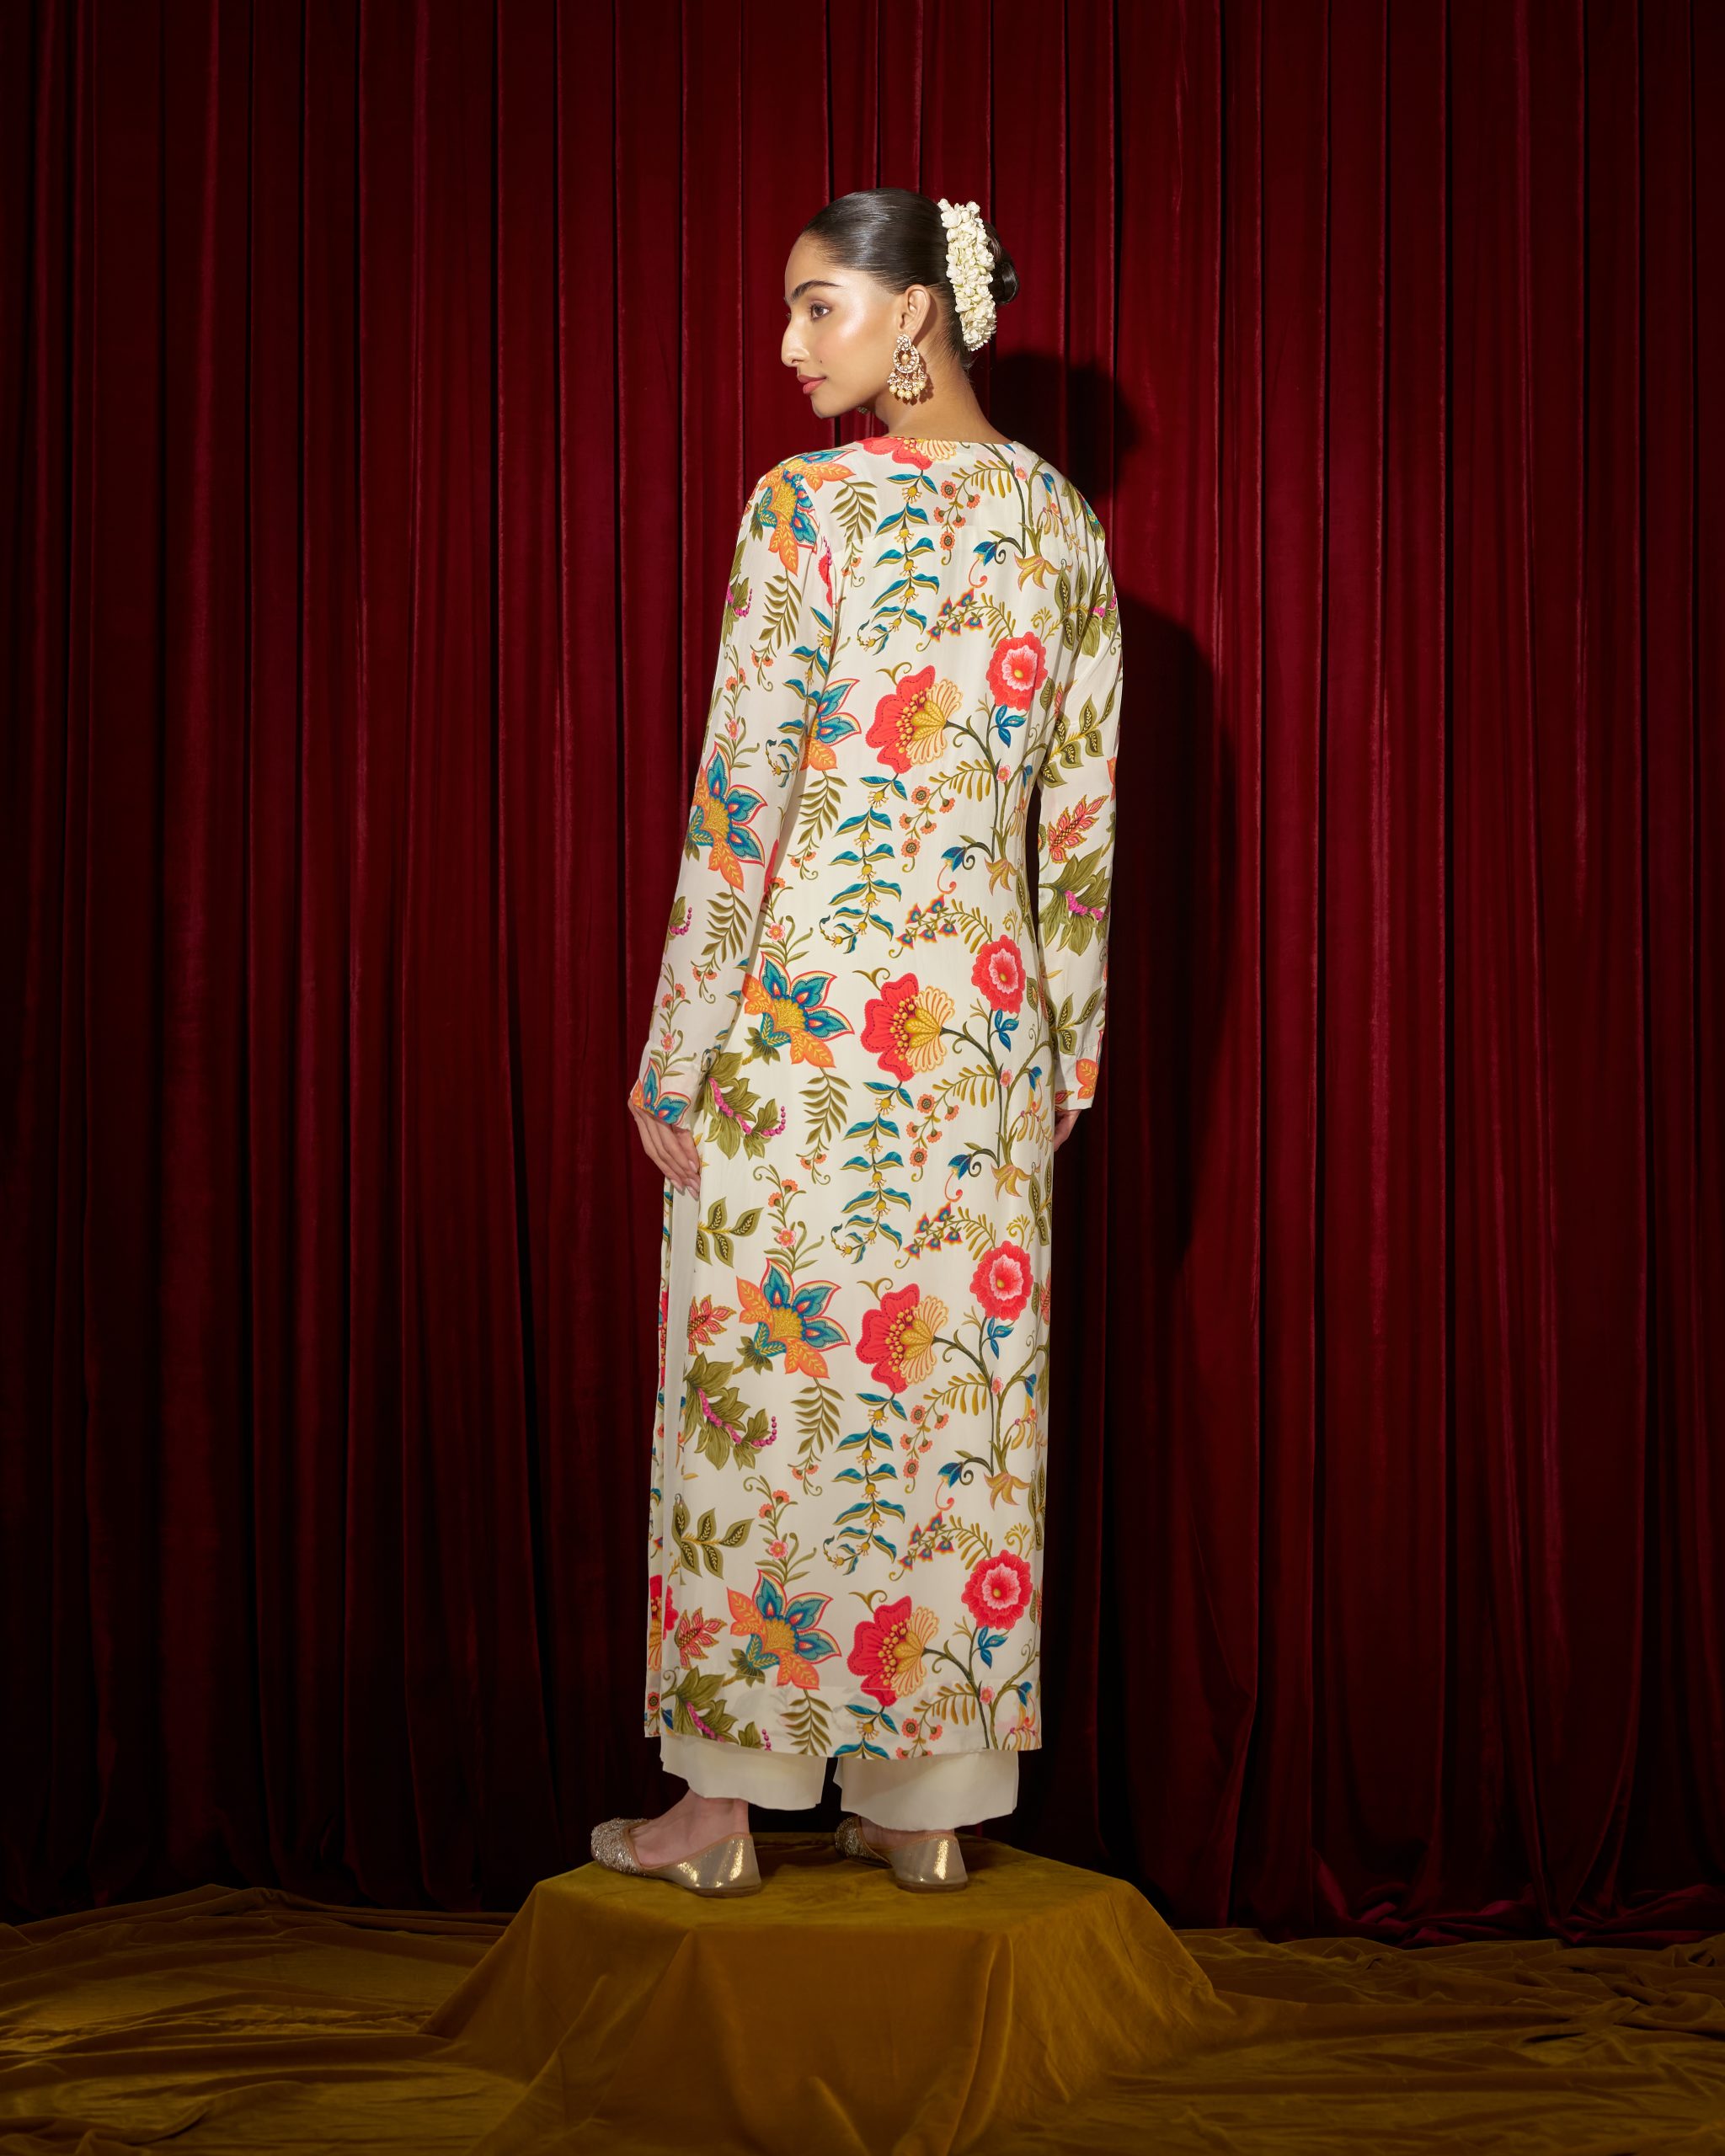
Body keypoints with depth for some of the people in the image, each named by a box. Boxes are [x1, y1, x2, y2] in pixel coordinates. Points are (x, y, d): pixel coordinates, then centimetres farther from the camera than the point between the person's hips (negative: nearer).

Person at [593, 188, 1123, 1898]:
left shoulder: (809, 507, -9)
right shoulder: (1062, 521, 7)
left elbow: (740, 799, -11)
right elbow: (1083, 814, 8)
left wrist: (674, 1059, -6)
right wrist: (1065, 1043, 14)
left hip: (806, 1017, -5)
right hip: (988, 1024, 5)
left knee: (768, 1383, 3)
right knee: (963, 1391, 8)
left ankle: (727, 1798, 11)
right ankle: (929, 1801, 16)